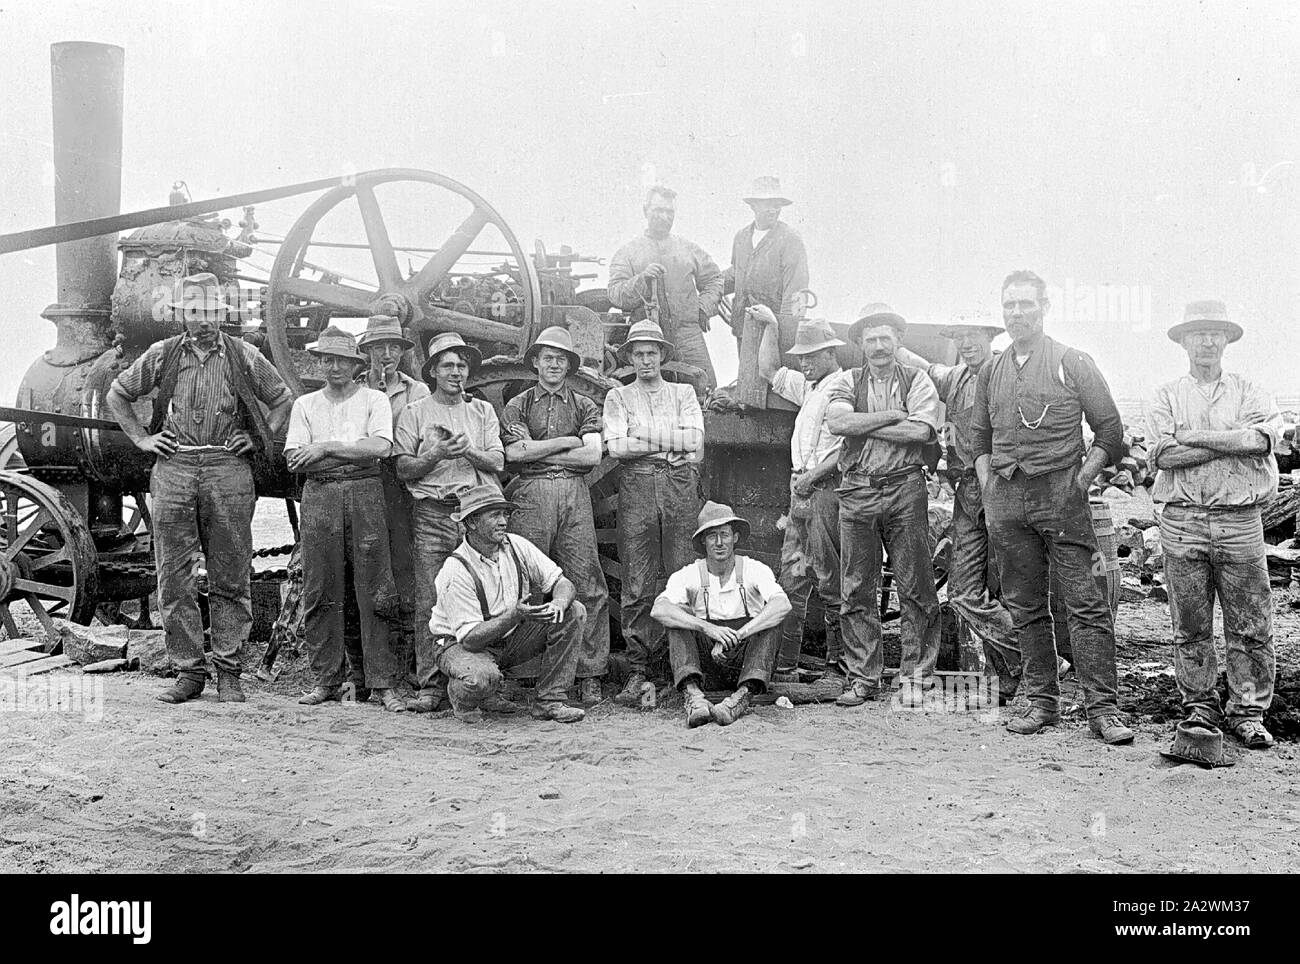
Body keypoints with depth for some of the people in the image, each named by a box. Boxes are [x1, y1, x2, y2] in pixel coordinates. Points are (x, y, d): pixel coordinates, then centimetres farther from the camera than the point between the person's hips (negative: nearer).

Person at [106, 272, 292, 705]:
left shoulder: (243, 356, 7)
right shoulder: (161, 355, 9)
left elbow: (283, 399, 17)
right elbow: (117, 395, 21)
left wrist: (259, 440, 8)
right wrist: (141, 439, 11)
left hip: (228, 472, -1)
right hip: (173, 470, 1)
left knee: (230, 579, 1)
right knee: (174, 579, 1)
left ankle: (229, 672, 9)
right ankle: (188, 672, 10)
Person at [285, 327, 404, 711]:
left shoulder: (374, 400, 9)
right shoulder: (305, 404, 16)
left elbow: (380, 446, -9)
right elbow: (294, 459, 4)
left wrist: (326, 448, -10)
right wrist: (353, 455, -7)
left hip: (364, 495, -2)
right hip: (319, 496, 2)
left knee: (372, 590, -5)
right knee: (321, 590, 2)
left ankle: (382, 683, -2)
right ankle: (326, 679, 10)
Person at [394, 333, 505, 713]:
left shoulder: (483, 411, 18)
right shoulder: (415, 412, 12)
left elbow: (497, 461, 8)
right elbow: (403, 468, 5)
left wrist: (469, 452, -10)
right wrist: (437, 454, -10)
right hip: (432, 513, -1)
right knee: (430, 603, -6)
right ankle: (430, 686, -3)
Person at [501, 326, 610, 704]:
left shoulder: (584, 406, 16)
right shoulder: (517, 406, 14)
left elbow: (593, 455, 2)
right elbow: (515, 452, -2)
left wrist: (538, 453, 0)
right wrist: (568, 441, 1)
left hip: (574, 494, 1)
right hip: (530, 496, -1)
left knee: (588, 586, -5)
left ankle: (589, 676, -1)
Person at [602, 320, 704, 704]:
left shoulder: (684, 393, 18)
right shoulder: (618, 396, 16)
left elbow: (695, 443, 3)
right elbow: (616, 446, 0)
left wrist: (642, 434, -1)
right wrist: (672, 442, 0)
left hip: (680, 487, 1)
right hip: (637, 487, 0)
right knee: (636, 585, -4)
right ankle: (637, 671, -1)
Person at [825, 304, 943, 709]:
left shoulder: (917, 380, 7)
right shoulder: (847, 382, 11)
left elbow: (921, 431, -10)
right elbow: (837, 422, -10)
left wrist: (862, 426, -7)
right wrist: (893, 416, -8)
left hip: (905, 489, -1)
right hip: (857, 490, 1)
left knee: (915, 589, 1)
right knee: (856, 591, 3)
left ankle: (916, 676, 11)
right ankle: (862, 679, 11)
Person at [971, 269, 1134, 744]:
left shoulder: (1072, 363, 2)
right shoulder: (990, 372, 14)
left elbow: (1111, 431, 2)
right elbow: (980, 438, 21)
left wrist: (1081, 480, -4)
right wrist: (988, 490, 9)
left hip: (1061, 495, -4)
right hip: (1006, 498, 4)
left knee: (1085, 604, -6)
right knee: (1024, 606, 7)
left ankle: (1103, 708, -4)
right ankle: (1041, 701, 16)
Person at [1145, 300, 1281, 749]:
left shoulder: (1249, 391, 11)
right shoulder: (1166, 397, 9)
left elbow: (1263, 437, -10)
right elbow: (1163, 454, -7)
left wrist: (1196, 438, -9)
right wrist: (1232, 443, -8)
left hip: (1240, 521, 0)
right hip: (1182, 522, 0)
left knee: (1251, 626, 1)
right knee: (1190, 626, 5)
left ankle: (1248, 712, 11)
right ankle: (1200, 708, 16)